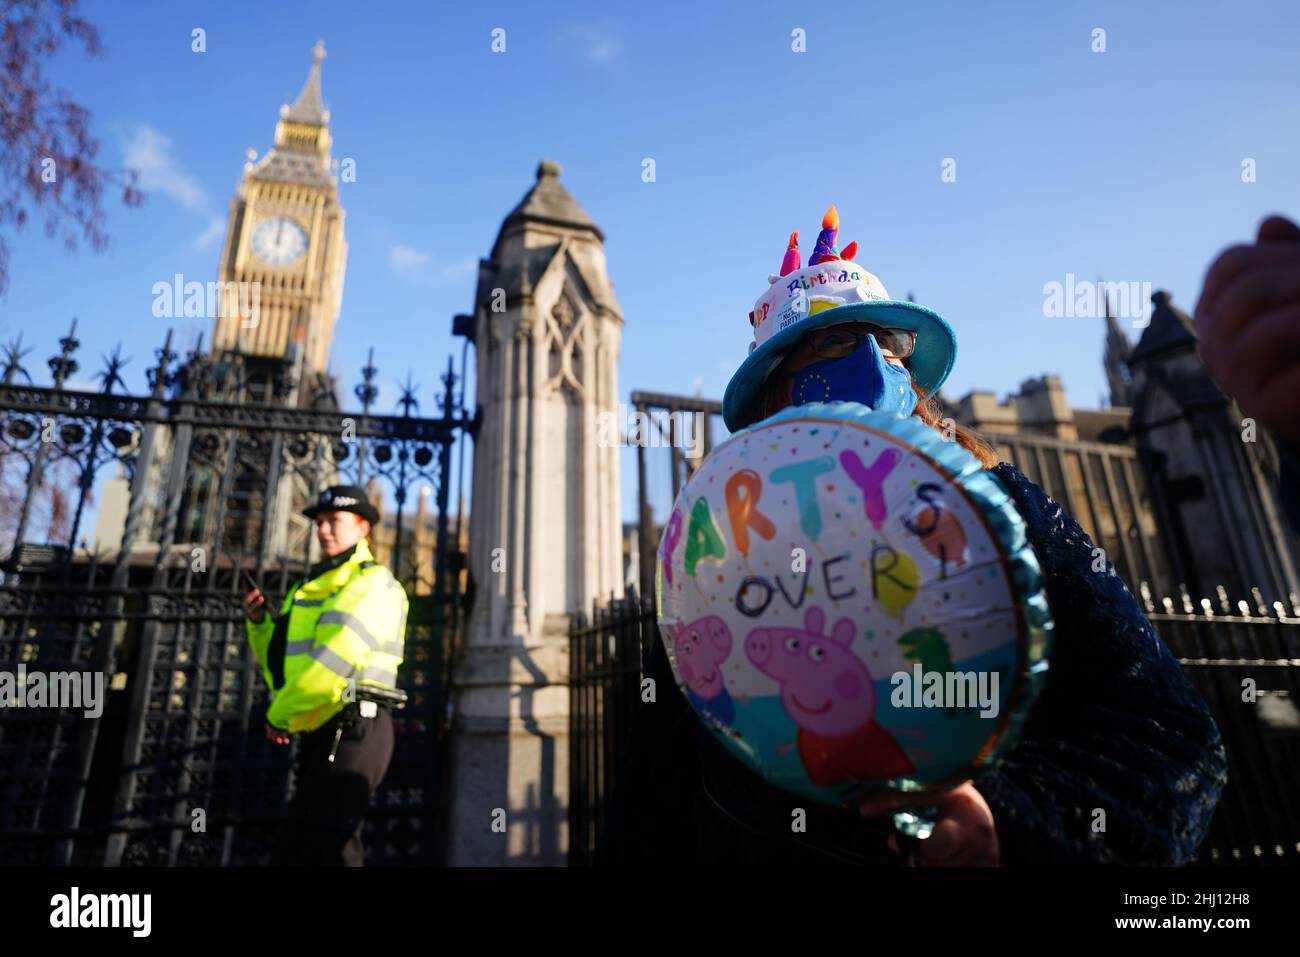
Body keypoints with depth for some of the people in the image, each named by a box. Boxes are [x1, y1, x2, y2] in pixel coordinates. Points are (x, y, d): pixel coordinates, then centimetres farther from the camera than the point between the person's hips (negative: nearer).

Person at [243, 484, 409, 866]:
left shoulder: (372, 584, -7)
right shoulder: (313, 588, 22)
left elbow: (332, 662, -18)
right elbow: (283, 663, 24)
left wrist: (279, 716, -8)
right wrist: (259, 622, 7)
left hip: (351, 731, -10)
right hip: (323, 735, 10)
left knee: (300, 851, -15)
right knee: (330, 851, 16)